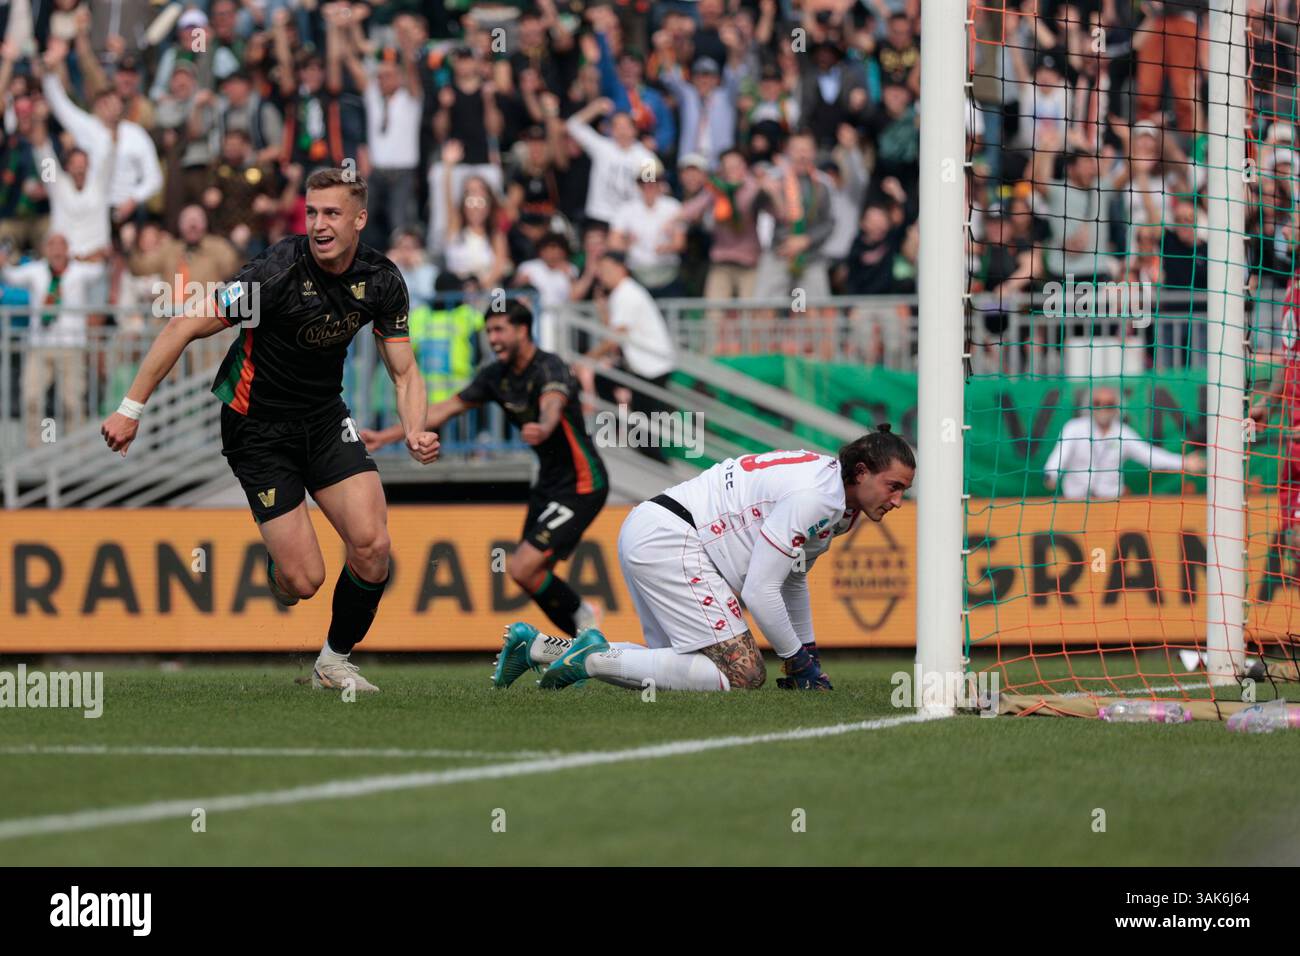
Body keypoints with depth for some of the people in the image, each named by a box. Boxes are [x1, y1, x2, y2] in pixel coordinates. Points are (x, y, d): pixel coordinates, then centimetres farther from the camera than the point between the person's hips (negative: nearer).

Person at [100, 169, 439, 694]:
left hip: (324, 415, 5)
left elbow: (404, 371, 0)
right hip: (257, 427, -5)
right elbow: (185, 327, -21)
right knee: (304, 580, -10)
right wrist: (131, 408, -21)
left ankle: (335, 661, 12)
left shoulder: (382, 280, -9)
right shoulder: (278, 272, -26)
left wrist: (415, 433, -20)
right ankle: (276, 567, 29)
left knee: (372, 544, -12)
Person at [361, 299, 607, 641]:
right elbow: (448, 408, 11)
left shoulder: (549, 369, -21)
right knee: (533, 576, 8)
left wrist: (543, 428, -69)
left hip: (581, 484, -9)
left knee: (522, 568, -18)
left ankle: (582, 614, 6)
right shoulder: (497, 375, 4)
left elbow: (553, 403, -44)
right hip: (549, 483, 9)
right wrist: (384, 437, 9)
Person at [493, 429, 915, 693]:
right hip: (668, 543, -11)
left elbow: (792, 577, 29)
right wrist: (797, 658, -4)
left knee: (678, 669, 14)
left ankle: (536, 646, 14)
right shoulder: (813, 497, -19)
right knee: (744, 674, -13)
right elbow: (760, 591, -18)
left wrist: (809, 654, 27)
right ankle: (599, 659, -14)